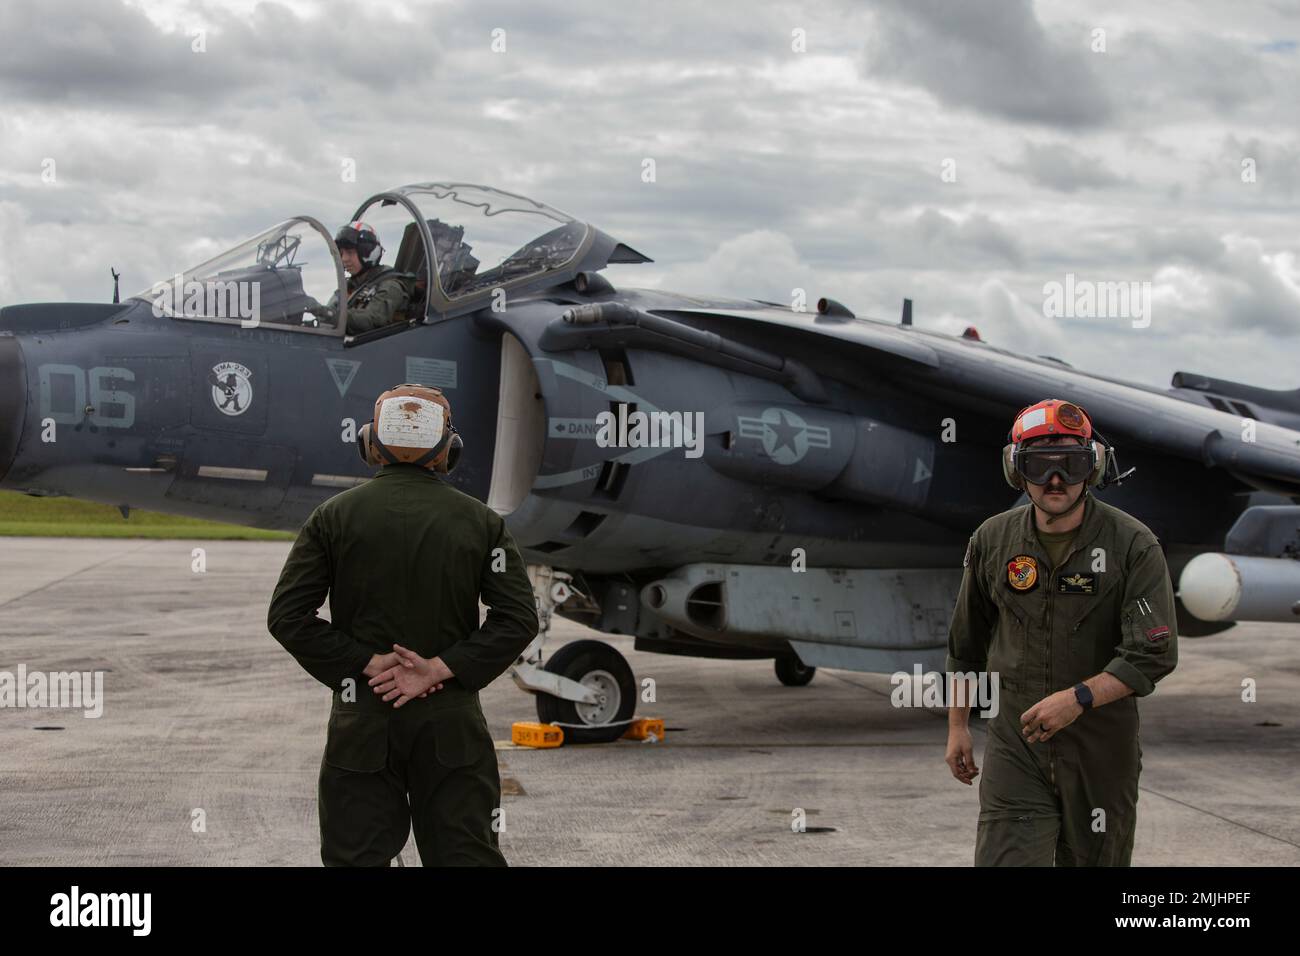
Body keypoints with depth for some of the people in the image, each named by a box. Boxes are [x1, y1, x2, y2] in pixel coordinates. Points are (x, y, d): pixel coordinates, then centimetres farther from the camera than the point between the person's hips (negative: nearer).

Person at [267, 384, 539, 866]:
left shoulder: (334, 516, 0)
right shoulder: (481, 521, 2)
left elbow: (287, 615, -6)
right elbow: (518, 618, -6)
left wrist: (368, 663, -7)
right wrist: (441, 668, -9)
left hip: (362, 720, 0)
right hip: (452, 721, 1)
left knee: (357, 855, 7)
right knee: (466, 854, 7)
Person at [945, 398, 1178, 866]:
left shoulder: (1133, 545, -9)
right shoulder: (993, 540, 1)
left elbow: (1154, 653, -16)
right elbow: (966, 644, 15)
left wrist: (1078, 697, -27)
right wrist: (957, 725, 15)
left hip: (1100, 750, -1)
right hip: (1015, 746, 1)